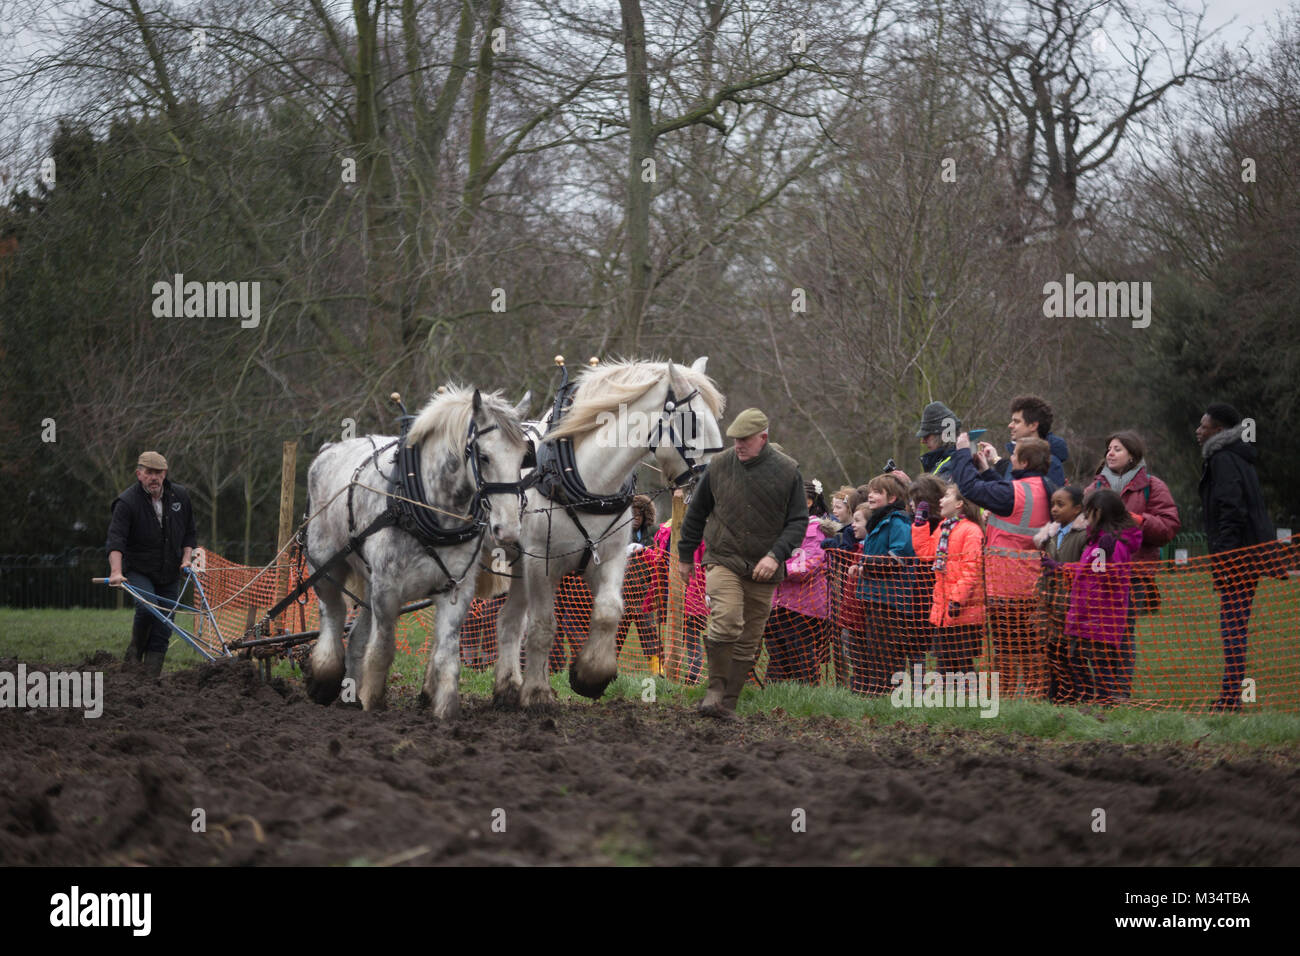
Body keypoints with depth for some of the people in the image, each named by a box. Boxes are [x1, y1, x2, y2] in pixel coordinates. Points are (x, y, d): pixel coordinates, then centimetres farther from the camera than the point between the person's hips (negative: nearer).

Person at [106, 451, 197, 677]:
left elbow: (190, 532, 17)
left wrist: (186, 558, 1)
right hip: (138, 571, -4)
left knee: (162, 632, -1)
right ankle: (135, 651, -7)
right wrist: (116, 571, -38)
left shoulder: (180, 496, 3)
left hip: (170, 574, 4)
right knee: (148, 606, -30)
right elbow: (116, 539, -25)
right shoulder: (127, 502, -13)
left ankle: (152, 675, 3)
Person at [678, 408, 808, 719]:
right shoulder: (719, 465, 2)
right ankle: (716, 688, -10)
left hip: (763, 569, 1)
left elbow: (798, 521, 1)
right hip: (723, 561, -1)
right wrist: (686, 555, 17)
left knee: (748, 641, 4)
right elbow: (697, 512, 14)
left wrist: (776, 555, -14)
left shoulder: (787, 471, -1)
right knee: (726, 621, -23)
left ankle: (729, 702, 13)